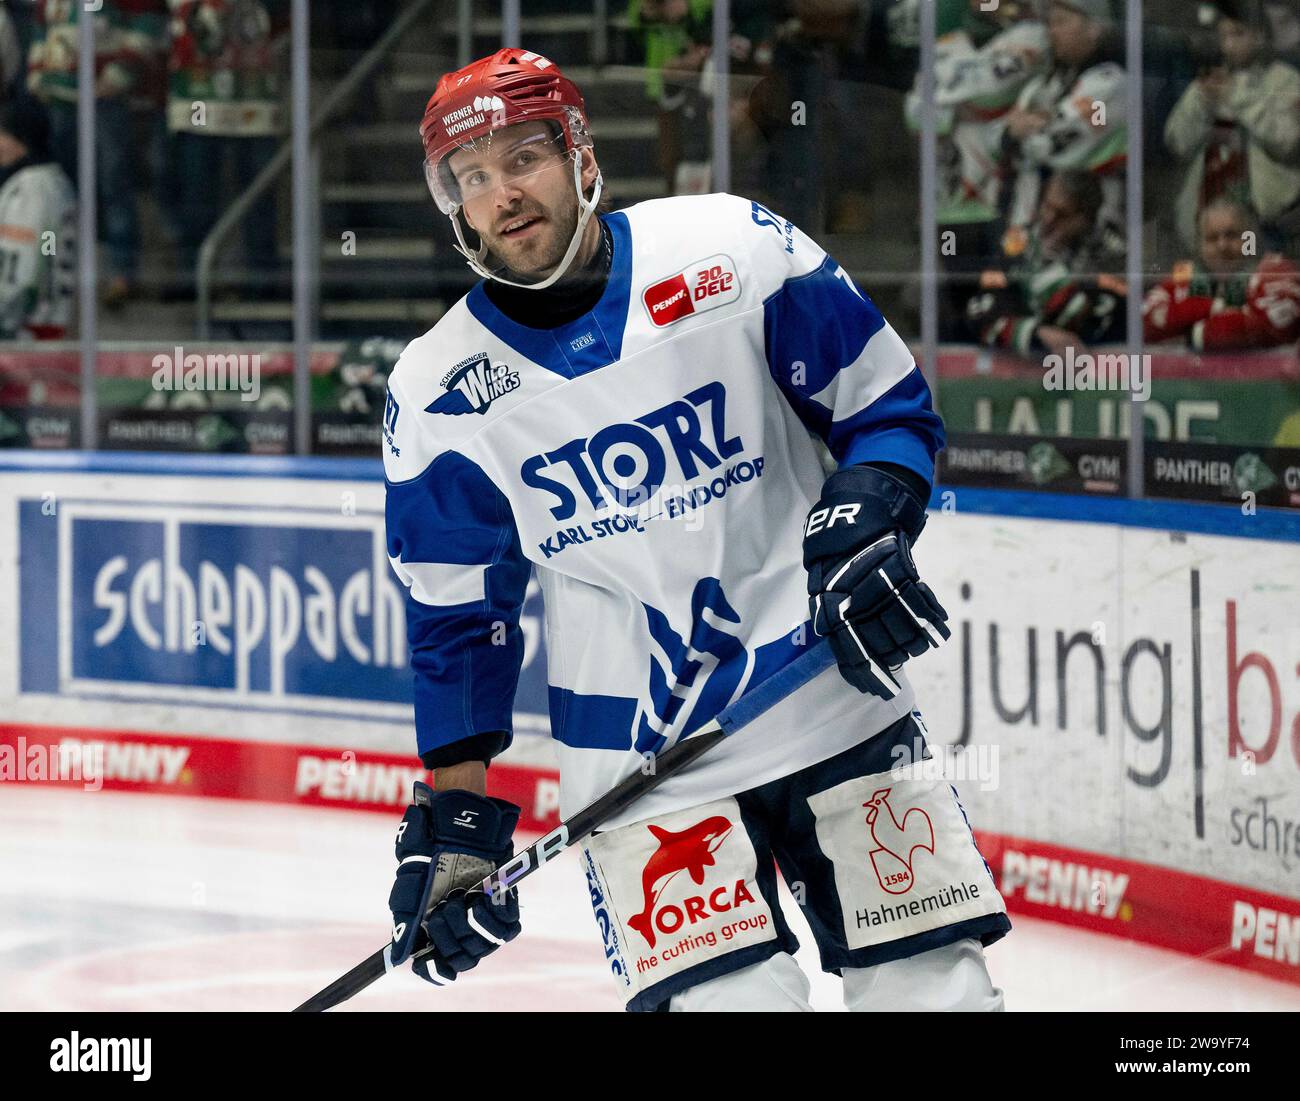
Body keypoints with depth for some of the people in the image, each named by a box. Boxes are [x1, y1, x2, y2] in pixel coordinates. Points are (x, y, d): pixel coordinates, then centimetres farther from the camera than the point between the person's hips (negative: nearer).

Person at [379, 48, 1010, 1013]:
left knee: (934, 986, -2)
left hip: (829, 692, 0)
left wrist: (863, 529, -17)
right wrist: (455, 818, 2)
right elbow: (456, 620, 5)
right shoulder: (438, 398, -3)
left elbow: (891, 408, 1)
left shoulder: (733, 253, -7)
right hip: (635, 744, 0)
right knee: (724, 997, -15)